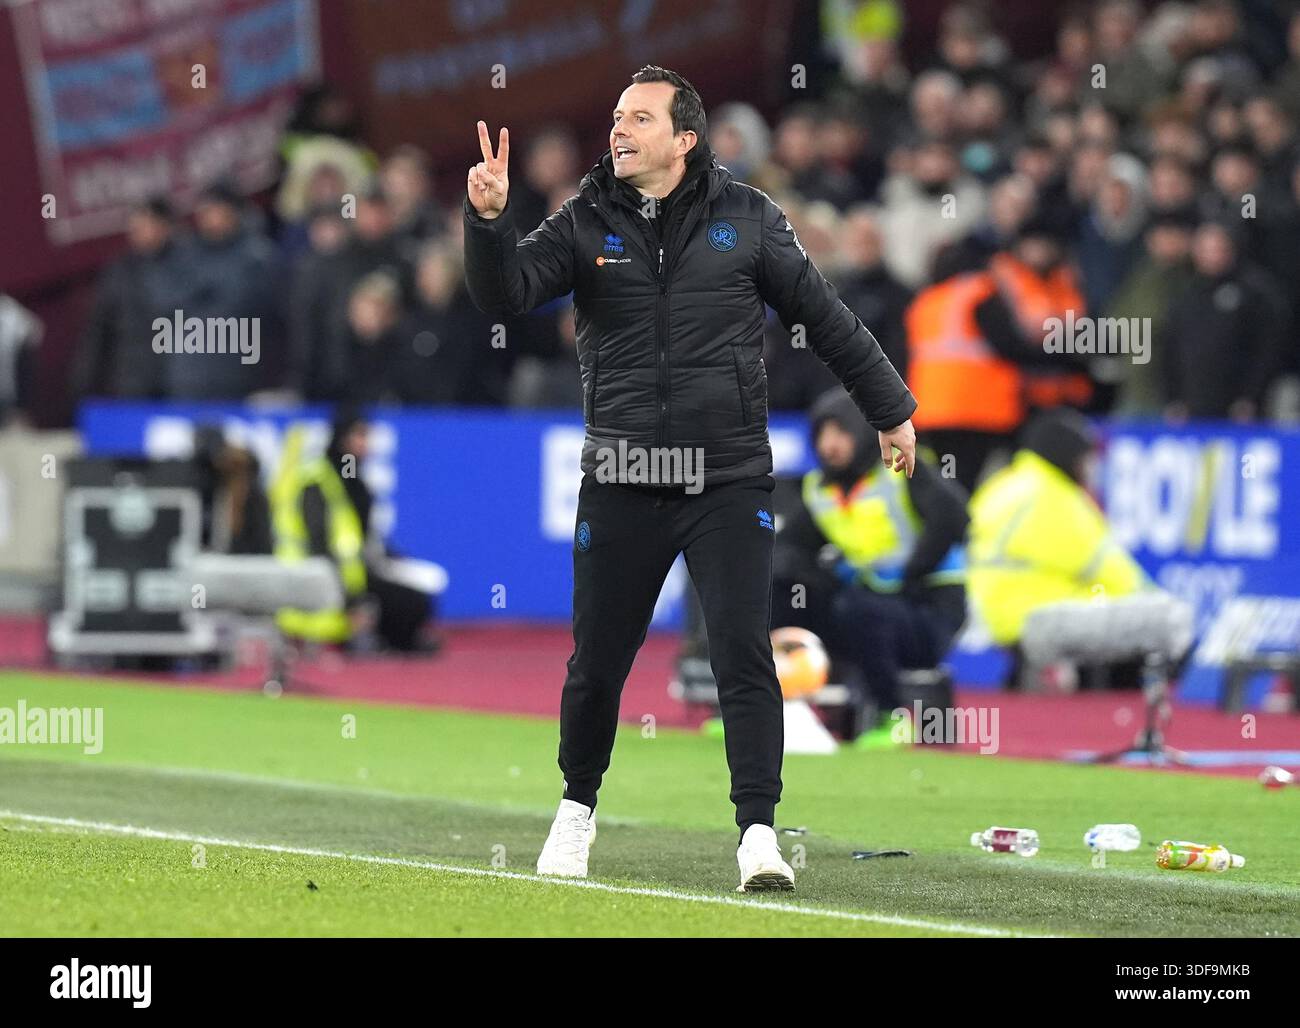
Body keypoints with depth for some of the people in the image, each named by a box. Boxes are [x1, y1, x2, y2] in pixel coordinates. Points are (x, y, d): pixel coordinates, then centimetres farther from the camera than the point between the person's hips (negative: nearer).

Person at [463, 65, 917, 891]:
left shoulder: (746, 219, 2)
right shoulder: (585, 225, 3)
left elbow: (826, 319, 9)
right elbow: (506, 290, -10)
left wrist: (890, 408, 13)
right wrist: (491, 218, -28)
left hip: (729, 481, -1)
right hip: (622, 483, 1)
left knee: (744, 656, -10)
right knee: (596, 662, 8)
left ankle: (759, 831, -6)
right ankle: (578, 809, 31)